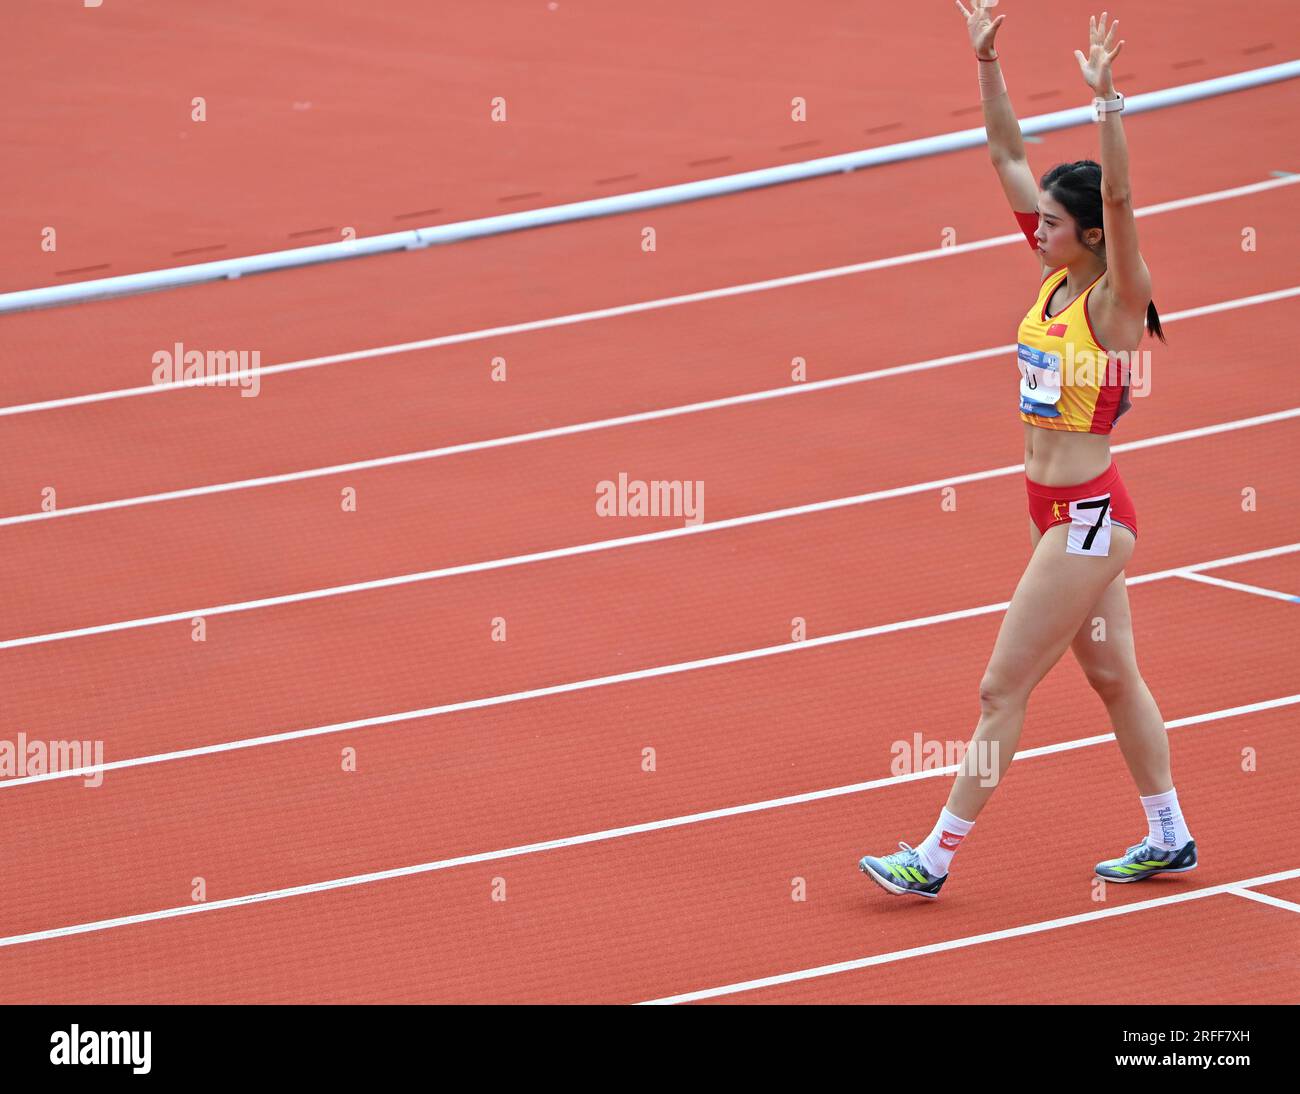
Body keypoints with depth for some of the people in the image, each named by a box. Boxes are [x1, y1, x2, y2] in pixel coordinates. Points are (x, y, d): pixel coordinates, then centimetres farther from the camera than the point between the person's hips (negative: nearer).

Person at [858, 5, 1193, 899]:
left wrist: (1106, 99, -42)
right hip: (1060, 511, 9)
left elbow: (1119, 198, -33)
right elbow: (1010, 158, 5)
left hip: (1088, 516, -9)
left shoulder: (1114, 303, -17)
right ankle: (1171, 840, 28)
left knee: (1003, 688, -5)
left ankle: (934, 860, 0)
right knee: (1112, 675, 17)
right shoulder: (1055, 278, 3)